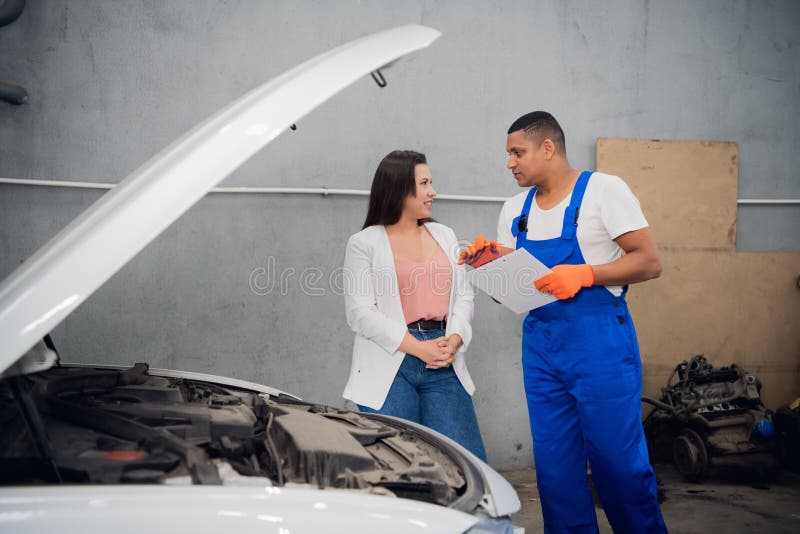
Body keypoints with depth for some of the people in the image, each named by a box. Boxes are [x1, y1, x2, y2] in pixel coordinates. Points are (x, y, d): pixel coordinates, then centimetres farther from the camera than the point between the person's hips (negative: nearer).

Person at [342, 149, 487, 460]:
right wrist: (418, 348, -13)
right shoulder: (364, 243, 2)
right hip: (390, 366, -4)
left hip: (444, 365, 4)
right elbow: (361, 312, -6)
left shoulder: (444, 235, 17)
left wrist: (454, 340, -6)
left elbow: (464, 296, 14)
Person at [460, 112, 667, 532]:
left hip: (600, 341, -6)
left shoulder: (603, 189, -5)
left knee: (617, 458, -1)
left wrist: (584, 274, -20)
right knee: (554, 465, 10)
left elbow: (649, 262, -9)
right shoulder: (515, 209, 13)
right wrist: (492, 264, -5)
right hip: (540, 344, 6)